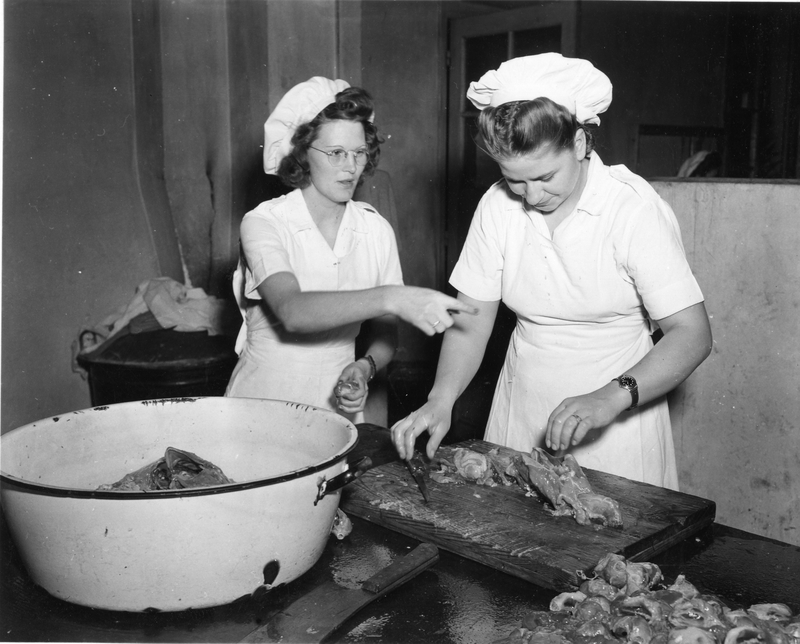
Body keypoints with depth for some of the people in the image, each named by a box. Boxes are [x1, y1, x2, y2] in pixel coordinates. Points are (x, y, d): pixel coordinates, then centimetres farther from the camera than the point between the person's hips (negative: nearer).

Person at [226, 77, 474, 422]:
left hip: (337, 406, 3)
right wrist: (391, 298, -36)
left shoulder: (376, 229, 2)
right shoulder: (263, 223, -9)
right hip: (263, 402, -3)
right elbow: (292, 311, -27)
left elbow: (385, 329, 10)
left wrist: (366, 367, -10)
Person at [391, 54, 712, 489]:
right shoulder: (497, 207, -6)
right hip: (520, 416, 4)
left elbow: (692, 335, -19)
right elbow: (472, 321, -3)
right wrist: (440, 400, -19)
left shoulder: (635, 208, -17)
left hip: (615, 420, -3)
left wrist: (611, 399, -33)